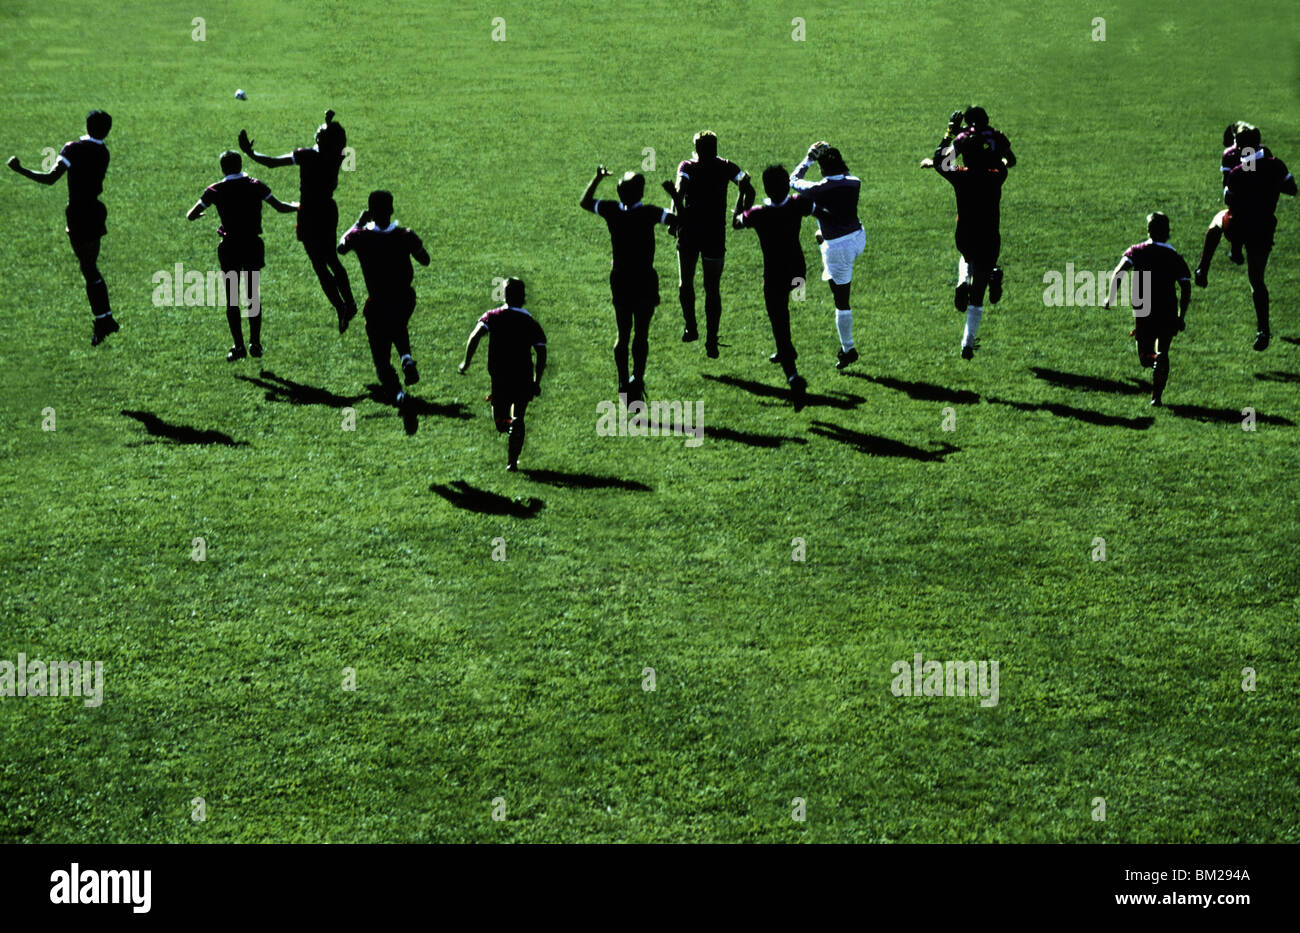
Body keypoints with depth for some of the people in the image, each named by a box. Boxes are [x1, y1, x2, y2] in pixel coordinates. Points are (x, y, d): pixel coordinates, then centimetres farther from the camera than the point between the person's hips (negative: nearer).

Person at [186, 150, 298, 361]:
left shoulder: (215, 191, -4)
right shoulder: (255, 185, -1)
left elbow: (191, 216, -3)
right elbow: (281, 207, 1)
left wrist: (200, 213, 20)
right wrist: (299, 207, 20)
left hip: (230, 247, -2)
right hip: (253, 246, 2)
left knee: (232, 300, 4)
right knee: (253, 297, 12)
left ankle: (239, 346, -2)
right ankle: (255, 343, 11)